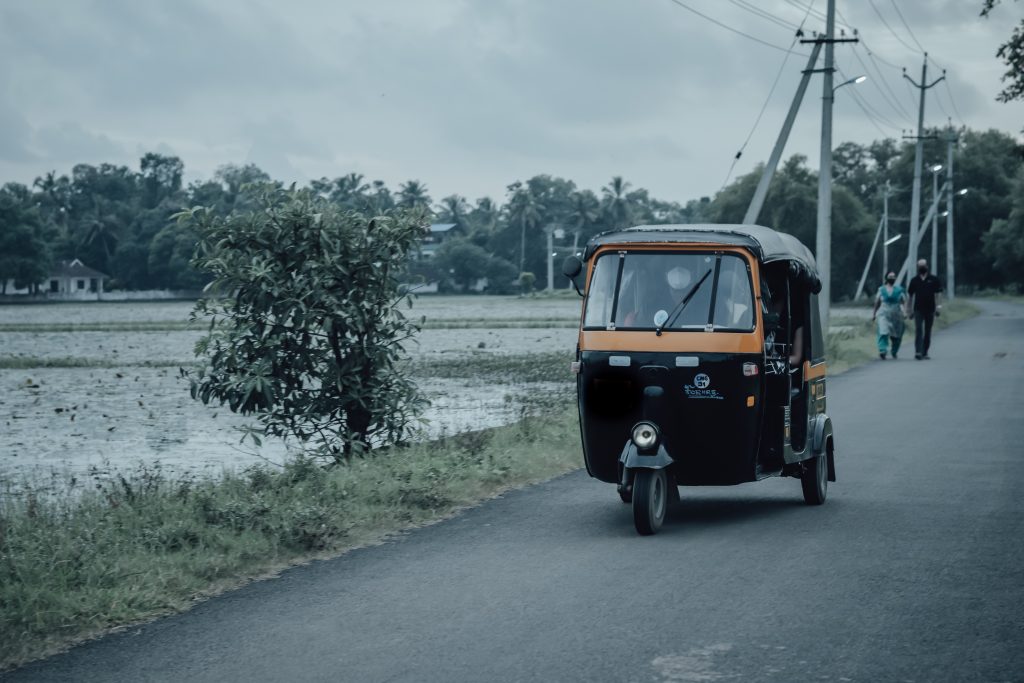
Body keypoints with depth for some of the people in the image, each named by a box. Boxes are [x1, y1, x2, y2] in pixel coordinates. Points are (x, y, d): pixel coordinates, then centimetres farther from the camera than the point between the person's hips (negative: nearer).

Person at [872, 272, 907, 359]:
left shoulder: (899, 290, 4)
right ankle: (882, 351, -30)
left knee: (896, 336, 6)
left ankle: (894, 353, 24)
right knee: (883, 333, -18)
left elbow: (904, 302, -2)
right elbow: (877, 303, 17)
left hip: (896, 316, 0)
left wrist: (905, 311, -17)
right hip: (884, 316, 0)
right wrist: (874, 313, 19)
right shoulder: (881, 290, 9)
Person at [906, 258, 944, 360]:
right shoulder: (914, 281, 8)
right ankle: (918, 352, -21)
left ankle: (925, 352, 15)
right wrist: (909, 310, 10)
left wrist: (938, 307, -8)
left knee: (927, 332, 6)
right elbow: (910, 296, 12)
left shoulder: (933, 280, 4)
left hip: (930, 309, 0)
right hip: (918, 309, 0)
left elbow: (937, 294, 2)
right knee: (918, 330, -13)